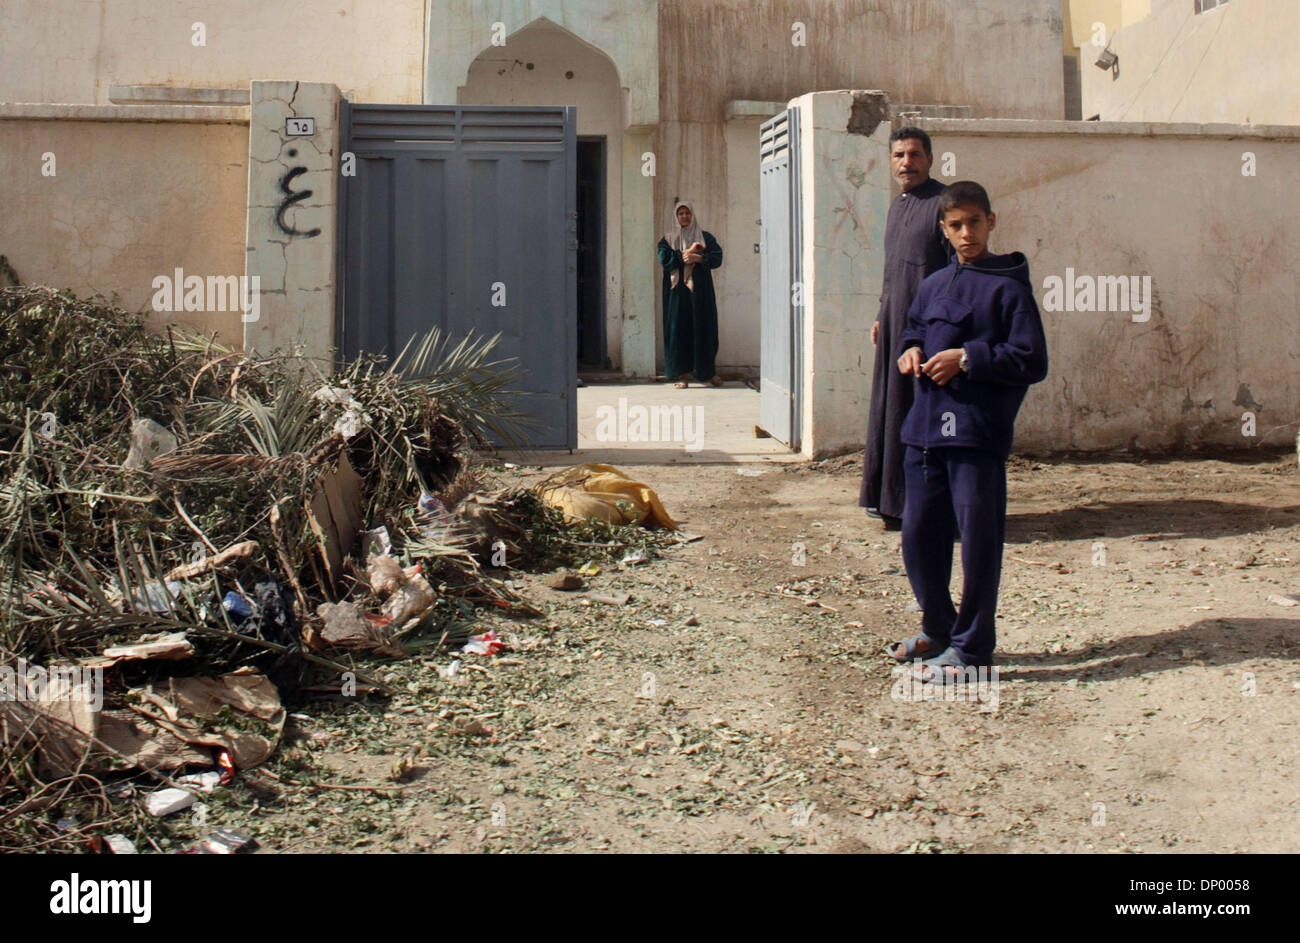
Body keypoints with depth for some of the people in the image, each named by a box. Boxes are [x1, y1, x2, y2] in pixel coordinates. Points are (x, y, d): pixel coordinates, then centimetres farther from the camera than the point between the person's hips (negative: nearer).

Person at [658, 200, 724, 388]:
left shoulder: (705, 237, 12)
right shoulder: (668, 239, 12)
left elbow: (717, 257, -3)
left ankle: (707, 371, 11)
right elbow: (664, 259, -7)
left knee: (704, 328, -1)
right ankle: (679, 373, -3)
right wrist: (688, 252, -9)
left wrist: (697, 258, -17)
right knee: (678, 329, -5)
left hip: (700, 290, 0)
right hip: (677, 290, 0)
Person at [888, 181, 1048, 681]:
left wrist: (967, 358, -14)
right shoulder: (933, 285, 15)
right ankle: (938, 628, 29)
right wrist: (911, 351, 8)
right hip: (926, 428, 7)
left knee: (978, 539, -1)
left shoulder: (1008, 286, -4)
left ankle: (970, 647, 8)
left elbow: (1031, 362, -9)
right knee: (919, 534, 11)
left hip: (979, 432, -6)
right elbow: (913, 332, 30)